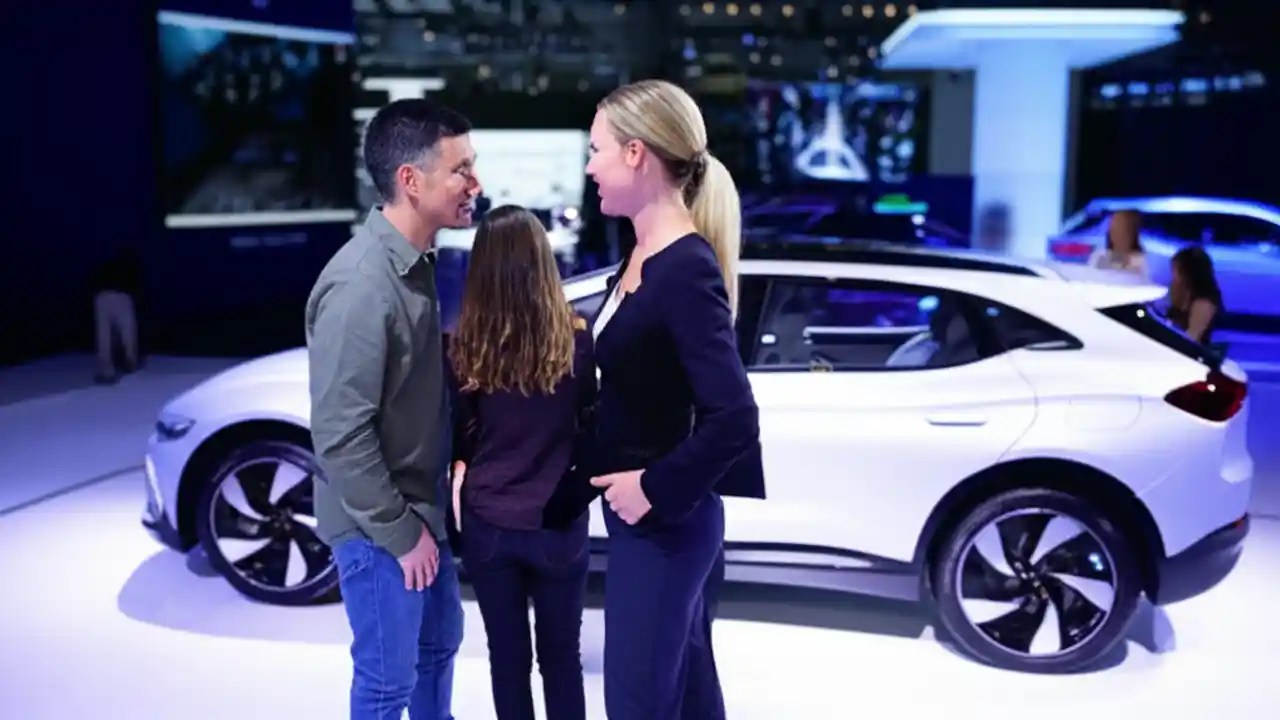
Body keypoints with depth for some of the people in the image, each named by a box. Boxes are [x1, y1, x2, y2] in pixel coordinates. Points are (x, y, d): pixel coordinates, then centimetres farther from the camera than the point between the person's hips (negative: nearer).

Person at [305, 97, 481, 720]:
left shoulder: (415, 261, 2)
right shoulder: (361, 284, -27)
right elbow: (341, 434, -25)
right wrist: (398, 532, -17)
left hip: (423, 506, 8)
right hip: (381, 526, -8)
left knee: (439, 643, 24)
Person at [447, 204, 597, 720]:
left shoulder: (465, 346, -9)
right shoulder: (576, 339, -11)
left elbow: (457, 440, 0)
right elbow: (591, 425, 0)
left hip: (487, 525, 1)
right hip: (558, 525, 0)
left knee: (506, 656, 14)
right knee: (561, 655, 15)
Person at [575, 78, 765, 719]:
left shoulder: (686, 270, -23)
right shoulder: (644, 257, 5)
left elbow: (734, 420, -27)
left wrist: (656, 488, -19)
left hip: (661, 522, -9)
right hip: (649, 516, 9)